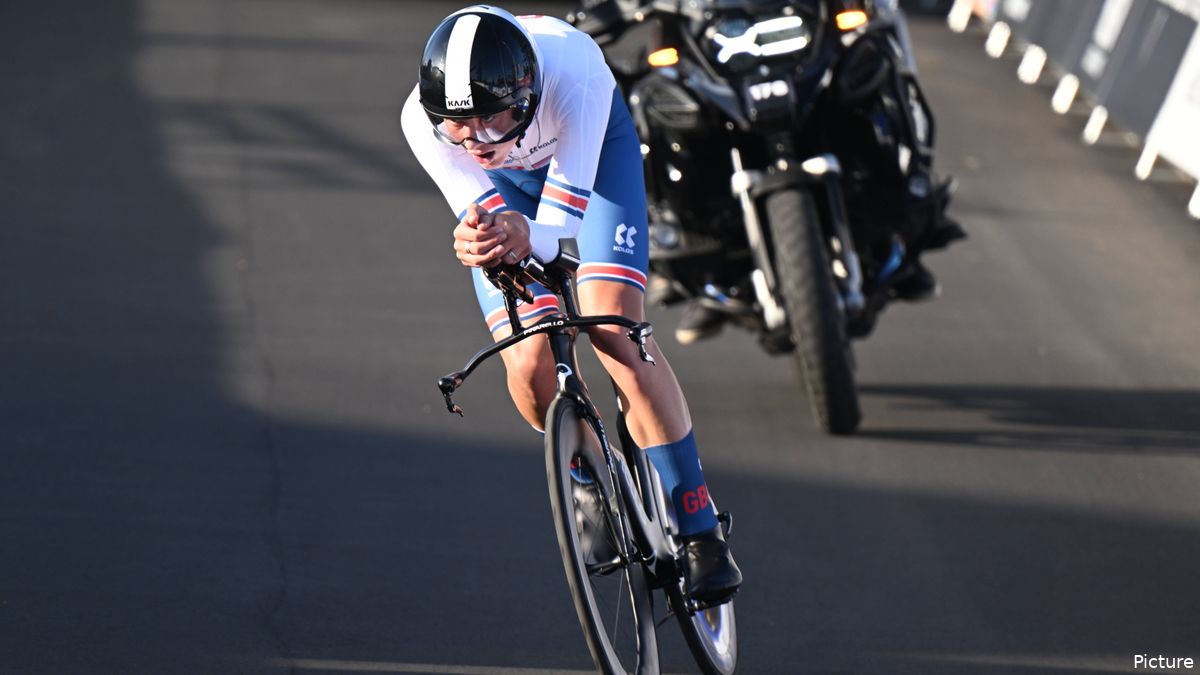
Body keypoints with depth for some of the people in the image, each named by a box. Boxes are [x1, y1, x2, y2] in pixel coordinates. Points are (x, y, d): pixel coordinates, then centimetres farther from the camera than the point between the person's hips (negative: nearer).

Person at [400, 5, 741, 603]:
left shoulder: (574, 75, -43)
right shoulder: (422, 120, -37)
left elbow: (559, 225, -43)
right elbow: (488, 219, -36)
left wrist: (525, 237, -66)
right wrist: (479, 243, -60)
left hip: (593, 149, -2)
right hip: (503, 179, 2)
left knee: (613, 327, -21)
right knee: (529, 367, -13)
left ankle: (700, 532, -12)